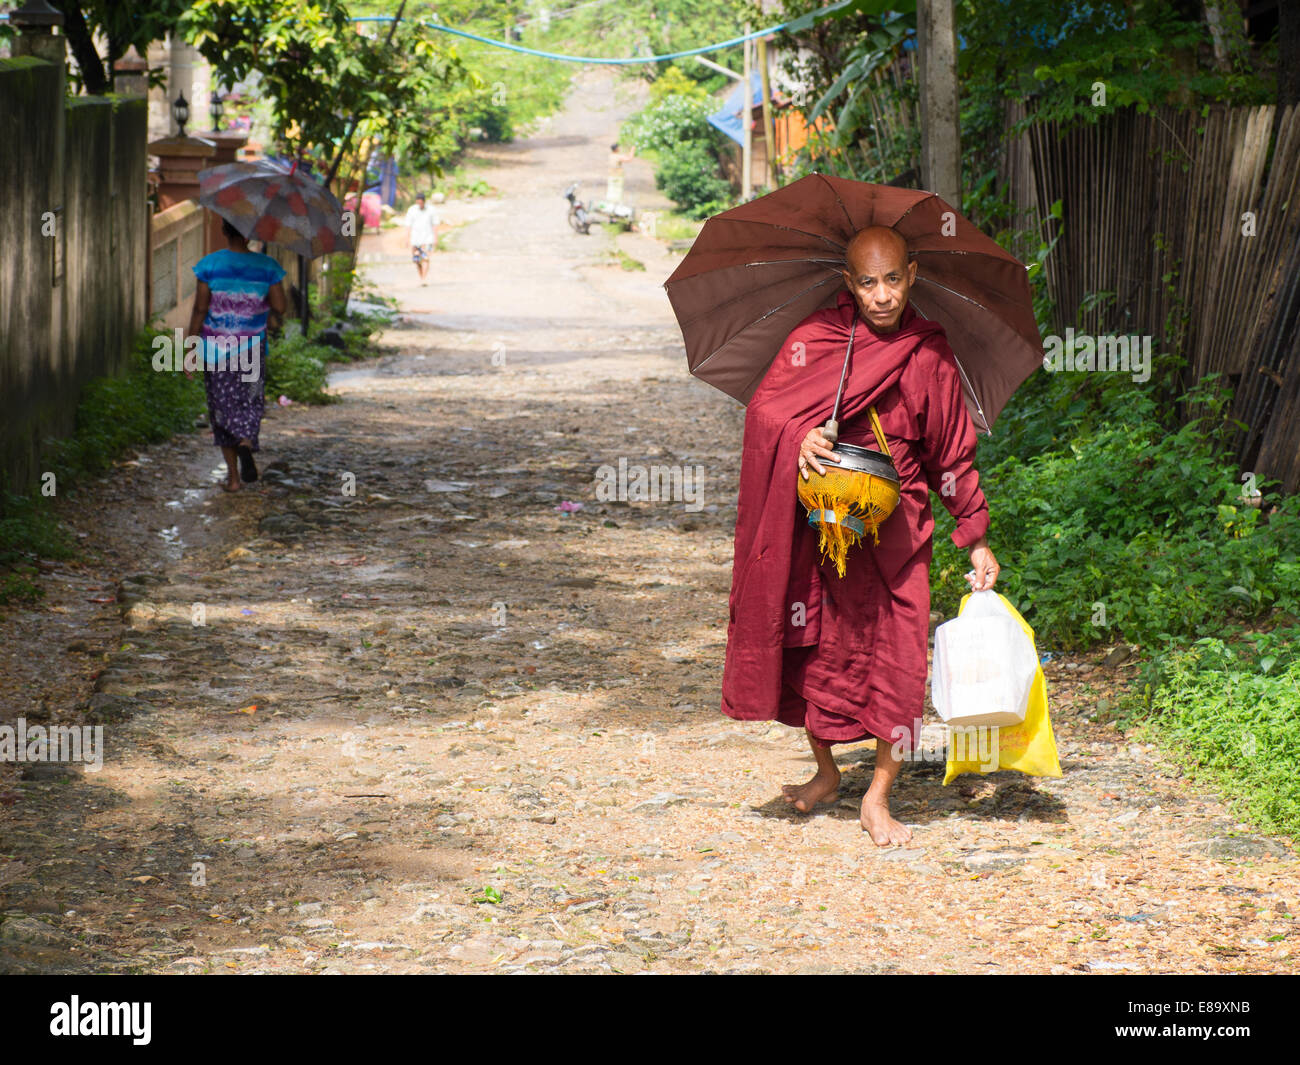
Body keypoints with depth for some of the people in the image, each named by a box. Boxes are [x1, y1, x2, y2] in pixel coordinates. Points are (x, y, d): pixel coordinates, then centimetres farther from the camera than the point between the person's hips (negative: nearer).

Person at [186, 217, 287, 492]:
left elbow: (200, 309, -9)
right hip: (252, 349, 1)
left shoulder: (209, 265, -8)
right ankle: (246, 443, -12)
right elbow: (279, 308, -7)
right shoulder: (266, 267, -6)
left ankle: (233, 475, 8)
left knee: (222, 407, 9)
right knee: (250, 402, 17)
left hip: (215, 348, -1)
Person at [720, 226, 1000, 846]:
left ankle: (878, 799, 6)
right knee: (814, 649, 6)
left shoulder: (930, 353, 3)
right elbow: (765, 407, -4)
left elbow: (953, 451, 10)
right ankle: (825, 772, 29)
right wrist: (798, 437, -26)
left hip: (896, 528, 0)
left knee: (898, 660, -6)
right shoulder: (814, 339, -1)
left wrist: (976, 539, 9)